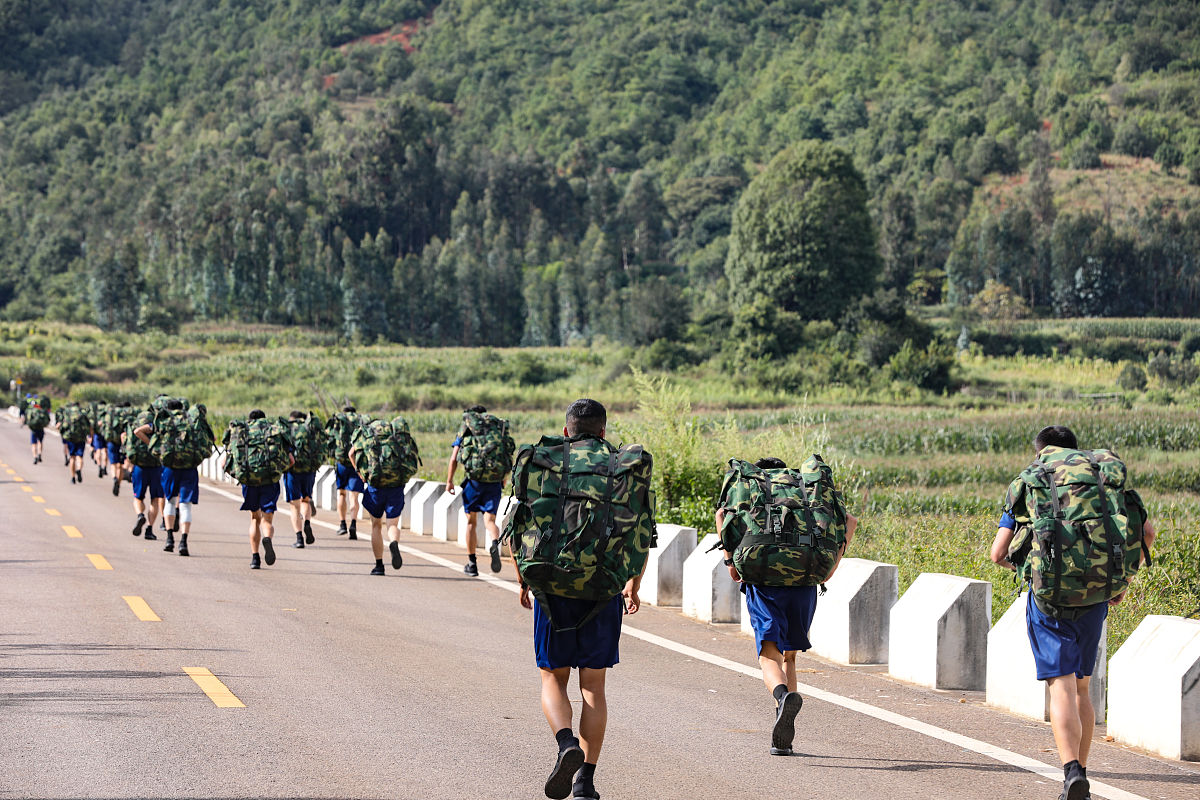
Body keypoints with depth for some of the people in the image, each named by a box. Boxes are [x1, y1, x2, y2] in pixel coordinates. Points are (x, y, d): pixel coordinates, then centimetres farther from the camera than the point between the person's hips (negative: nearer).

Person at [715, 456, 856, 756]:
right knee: (789, 656, 18)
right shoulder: (810, 488, 24)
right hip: (804, 581, 2)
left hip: (761, 580, -2)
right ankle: (783, 739, 15)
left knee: (769, 655, -5)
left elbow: (722, 513, -4)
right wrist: (831, 567, 9)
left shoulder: (742, 483, 19)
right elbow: (849, 521, 8)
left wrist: (730, 561, 1)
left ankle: (783, 695, -39)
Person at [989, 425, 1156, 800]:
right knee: (1081, 686, 17)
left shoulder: (1027, 482, 10)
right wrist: (1124, 578, 24)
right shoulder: (1108, 475, 17)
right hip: (1097, 593, 3)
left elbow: (998, 552, 4)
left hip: (1051, 591, -3)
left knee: (1061, 685, -6)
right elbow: (1146, 533, 14)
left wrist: (1019, 563, 25)